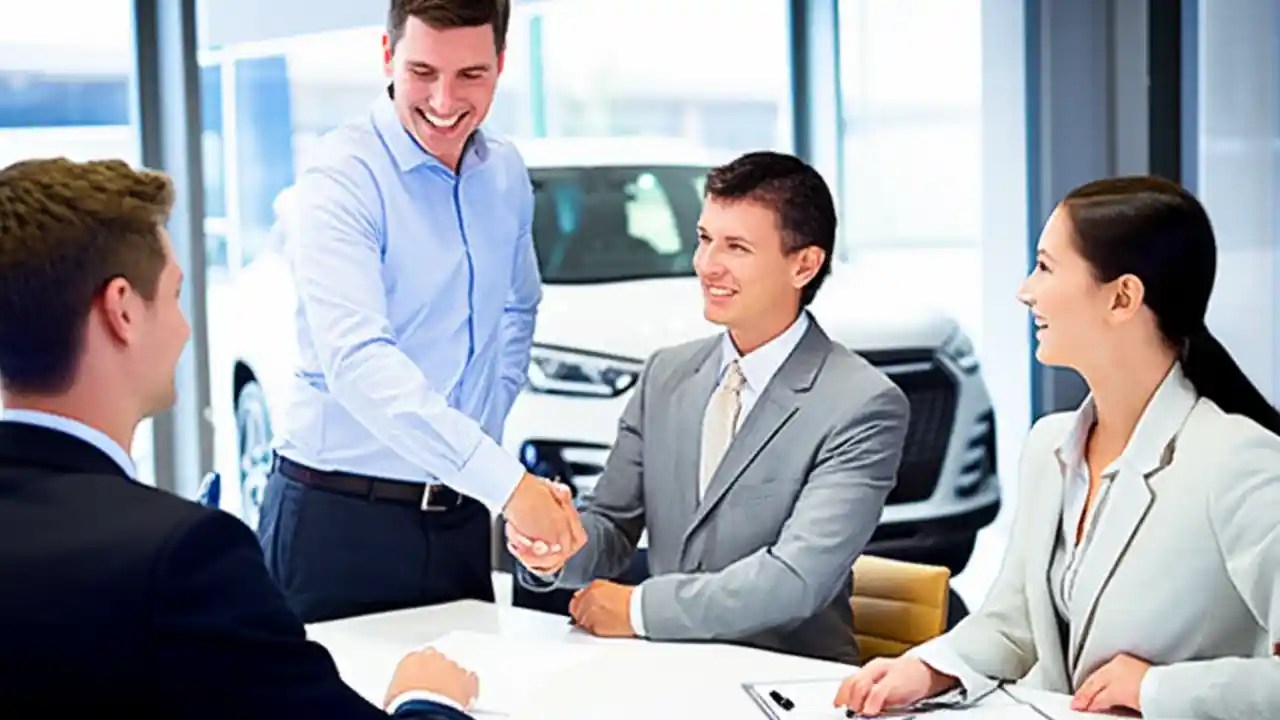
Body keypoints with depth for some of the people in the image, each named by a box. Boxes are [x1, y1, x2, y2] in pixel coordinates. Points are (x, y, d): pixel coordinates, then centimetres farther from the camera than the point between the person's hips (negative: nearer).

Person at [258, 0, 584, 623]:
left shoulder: (507, 177, 6)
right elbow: (357, 361, -28)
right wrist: (506, 481, -35)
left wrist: (488, 424, 7)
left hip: (464, 517, 6)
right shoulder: (343, 179, -15)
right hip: (339, 519, -6)